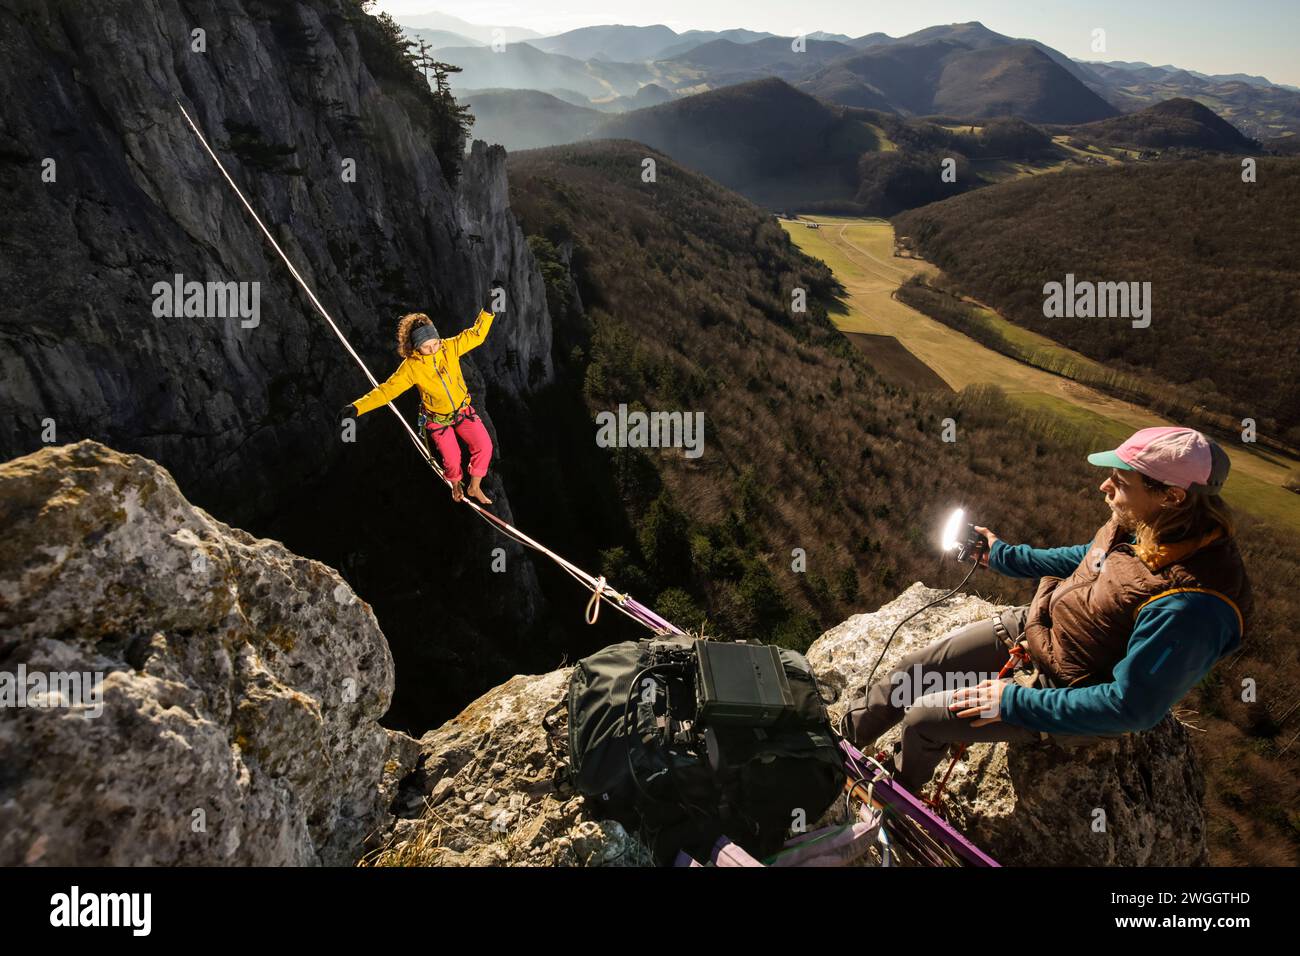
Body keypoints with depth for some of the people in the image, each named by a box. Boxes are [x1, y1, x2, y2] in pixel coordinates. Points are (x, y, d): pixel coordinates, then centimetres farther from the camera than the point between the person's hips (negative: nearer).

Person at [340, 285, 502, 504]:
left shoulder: (450, 347, -17)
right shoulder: (411, 367, -24)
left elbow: (476, 335, -10)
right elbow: (387, 390, -25)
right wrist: (357, 407, -35)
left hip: (463, 410, 3)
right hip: (437, 419, -3)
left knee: (484, 446, -8)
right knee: (452, 459, -6)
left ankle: (474, 488, 18)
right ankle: (456, 485, 33)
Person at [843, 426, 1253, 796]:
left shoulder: (1188, 610, -37)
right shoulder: (1142, 525, -12)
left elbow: (1131, 707, -30)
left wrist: (1015, 702, -24)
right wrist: (1003, 556, 16)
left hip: (1066, 696, -7)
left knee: (922, 718, -3)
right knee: (915, 669, 6)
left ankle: (896, 791, 30)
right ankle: (844, 735, 31)